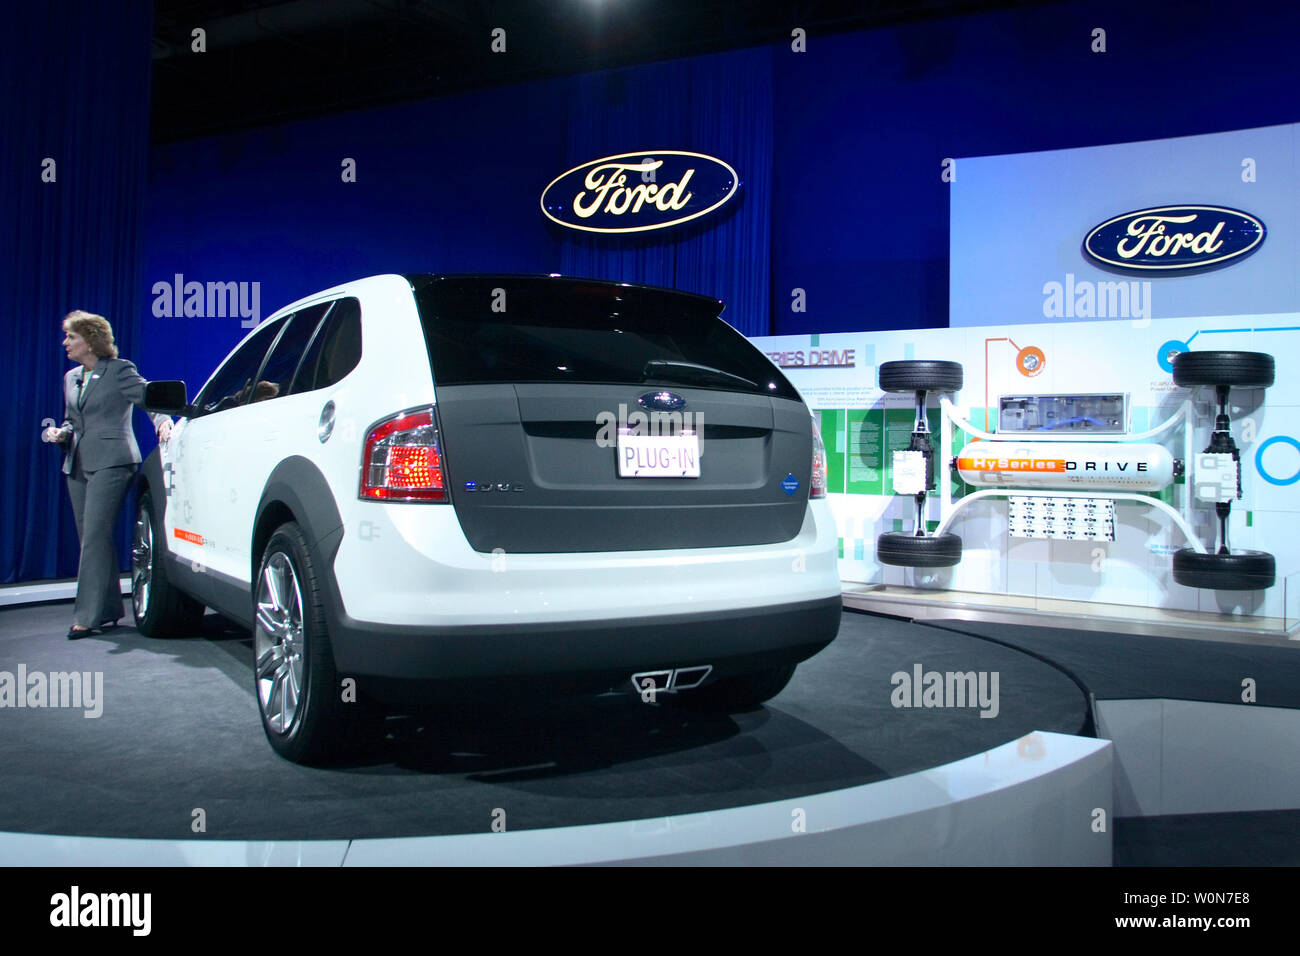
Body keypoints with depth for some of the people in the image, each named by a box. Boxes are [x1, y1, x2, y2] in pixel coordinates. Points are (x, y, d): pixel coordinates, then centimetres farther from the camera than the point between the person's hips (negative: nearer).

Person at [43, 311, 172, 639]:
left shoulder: (119, 370, -3)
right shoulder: (71, 378, 18)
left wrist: (163, 421, -28)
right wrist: (61, 433, 5)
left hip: (110, 462, -7)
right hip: (78, 465, 8)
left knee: (95, 536, -12)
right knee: (90, 539, 7)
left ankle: (88, 615, -9)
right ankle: (108, 611, 15)